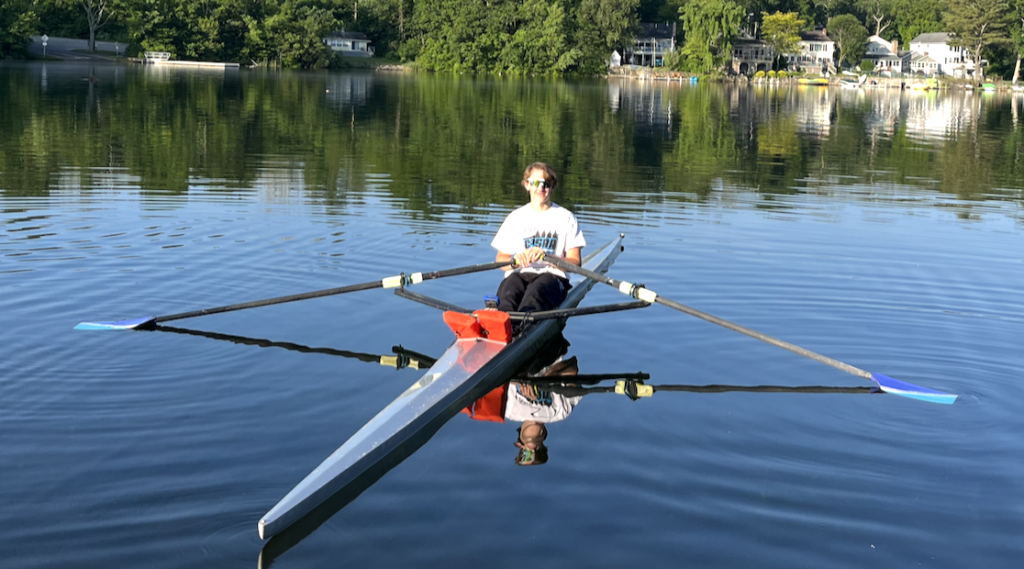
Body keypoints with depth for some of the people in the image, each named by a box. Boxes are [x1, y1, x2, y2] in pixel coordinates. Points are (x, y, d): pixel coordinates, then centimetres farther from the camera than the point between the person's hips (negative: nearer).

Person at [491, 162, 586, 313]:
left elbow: (575, 262, 5)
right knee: (509, 293, -38)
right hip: (519, 274, 2)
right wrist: (515, 260, -10)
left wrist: (545, 257, -14)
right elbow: (500, 260, 16)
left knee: (535, 292, -40)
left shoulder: (565, 217, 15)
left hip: (552, 275, -2)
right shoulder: (516, 217, 21)